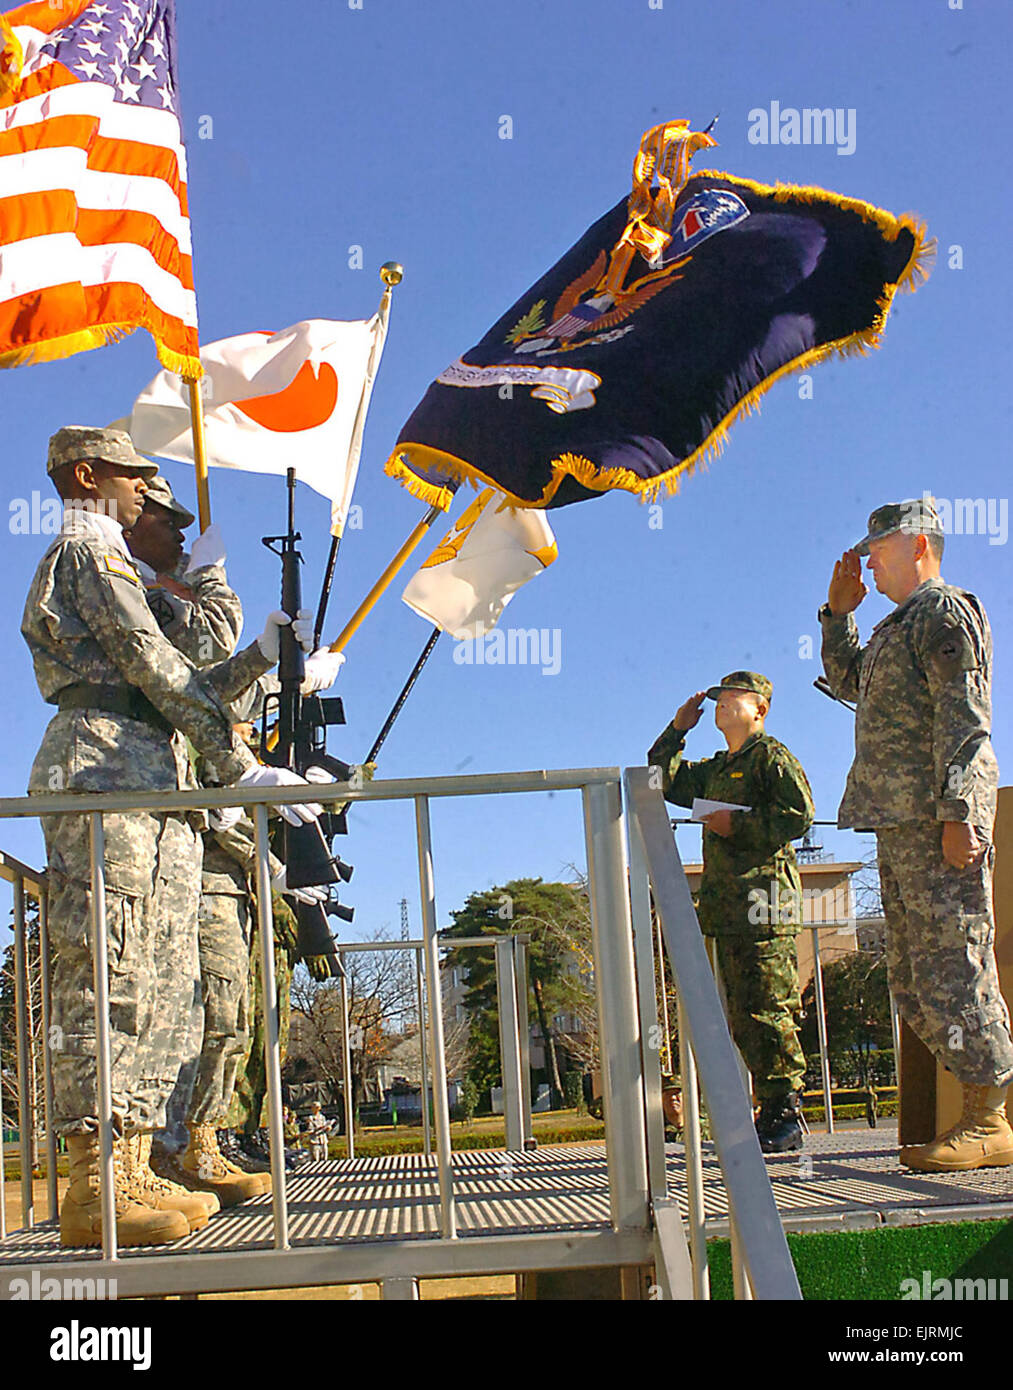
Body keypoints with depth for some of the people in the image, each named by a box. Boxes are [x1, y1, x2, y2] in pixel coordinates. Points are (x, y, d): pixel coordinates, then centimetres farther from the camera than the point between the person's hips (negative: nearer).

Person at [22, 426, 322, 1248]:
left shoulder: (105, 563, 31)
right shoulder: (88, 554, 0)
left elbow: (183, 691, 27)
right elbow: (159, 672, -11)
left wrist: (262, 655, 21)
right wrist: (244, 769, -13)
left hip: (150, 796, 10)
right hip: (105, 782, -10)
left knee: (161, 986, 6)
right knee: (112, 980, -14)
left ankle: (127, 1173, 7)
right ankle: (96, 1190, -15)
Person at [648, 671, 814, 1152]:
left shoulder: (771, 756, -1)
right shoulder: (715, 769, 24)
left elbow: (798, 814, -12)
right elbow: (662, 780, 31)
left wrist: (737, 825, -12)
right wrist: (678, 729, 22)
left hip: (763, 900, -9)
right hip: (727, 910, 9)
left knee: (768, 1013, -10)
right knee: (743, 1018, 7)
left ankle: (786, 1116, -6)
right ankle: (772, 1113, 11)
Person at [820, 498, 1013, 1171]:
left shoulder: (947, 612, -6)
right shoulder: (901, 624, 23)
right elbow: (848, 681, 39)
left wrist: (955, 813, -23)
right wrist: (840, 609, 27)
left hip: (938, 821, -10)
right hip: (900, 823, 10)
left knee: (954, 966, -9)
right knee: (914, 983, 10)